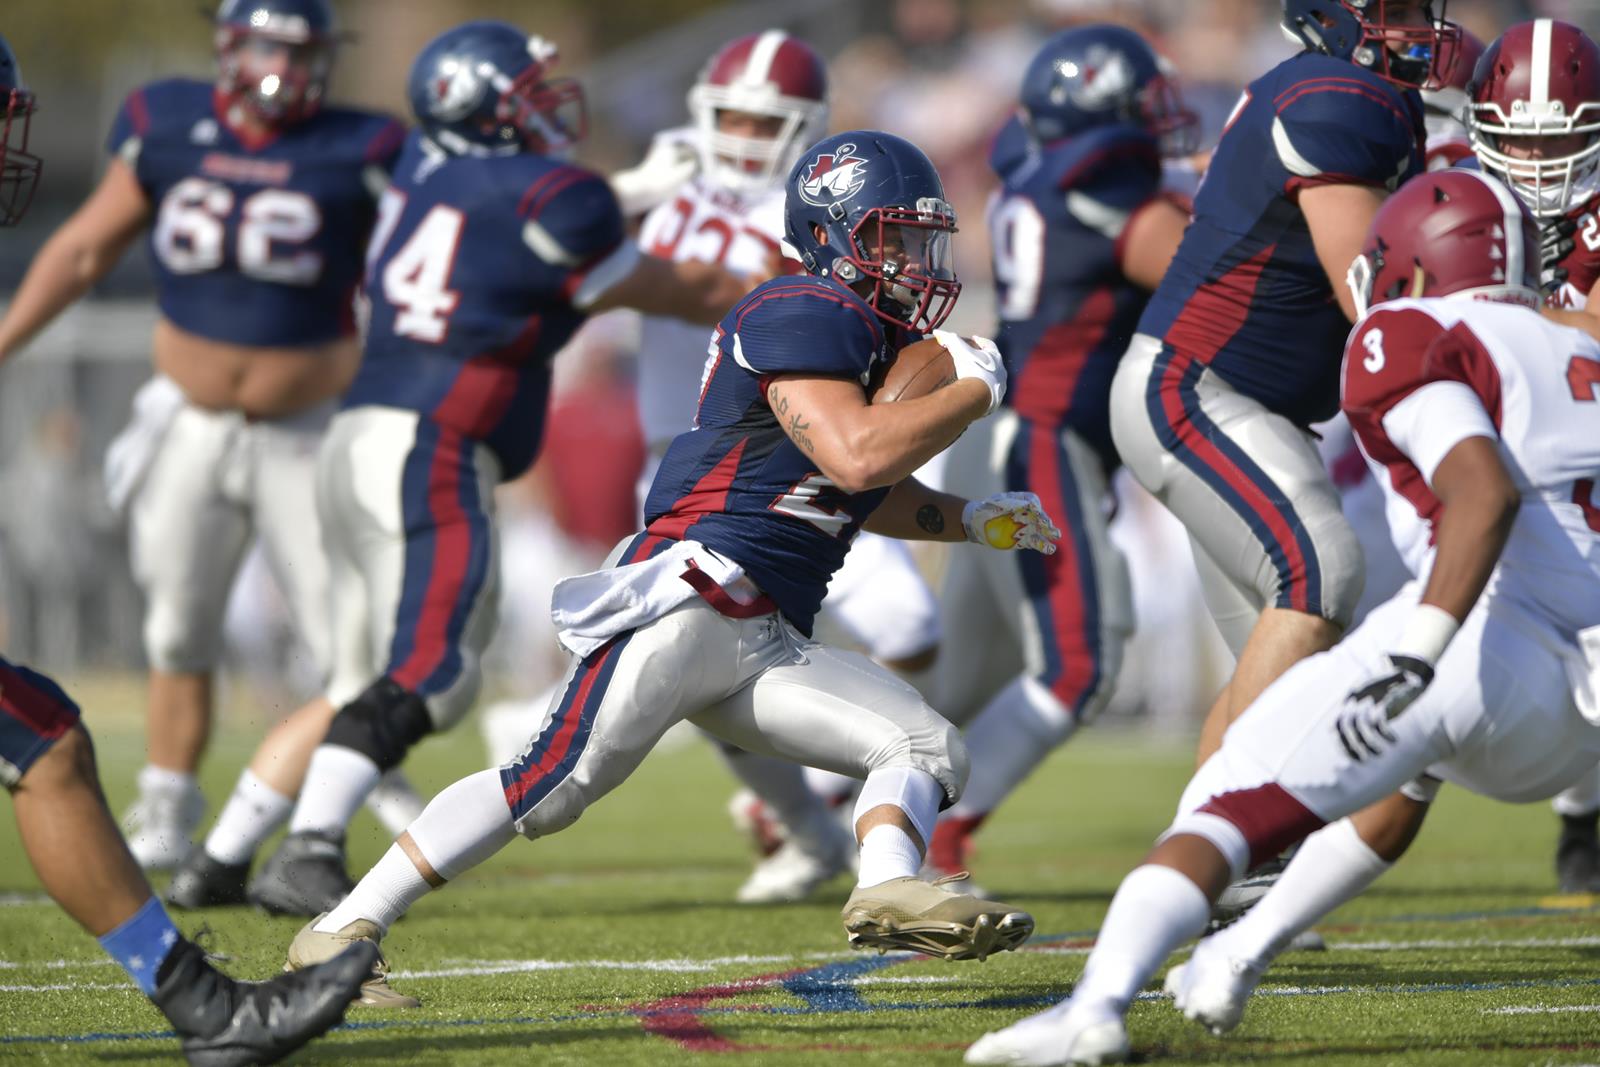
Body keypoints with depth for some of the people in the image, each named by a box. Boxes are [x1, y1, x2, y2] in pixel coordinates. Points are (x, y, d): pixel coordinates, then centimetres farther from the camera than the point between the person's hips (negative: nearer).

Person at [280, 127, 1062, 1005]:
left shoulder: (883, 339, 21)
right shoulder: (803, 316, -8)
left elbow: (864, 495, 35)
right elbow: (855, 457, -23)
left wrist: (973, 521, 22)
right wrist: (976, 392, -11)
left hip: (765, 644, 10)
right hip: (689, 595, -10)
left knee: (926, 749, -4)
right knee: (553, 785, -16)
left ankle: (889, 893, -31)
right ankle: (342, 931, -10)